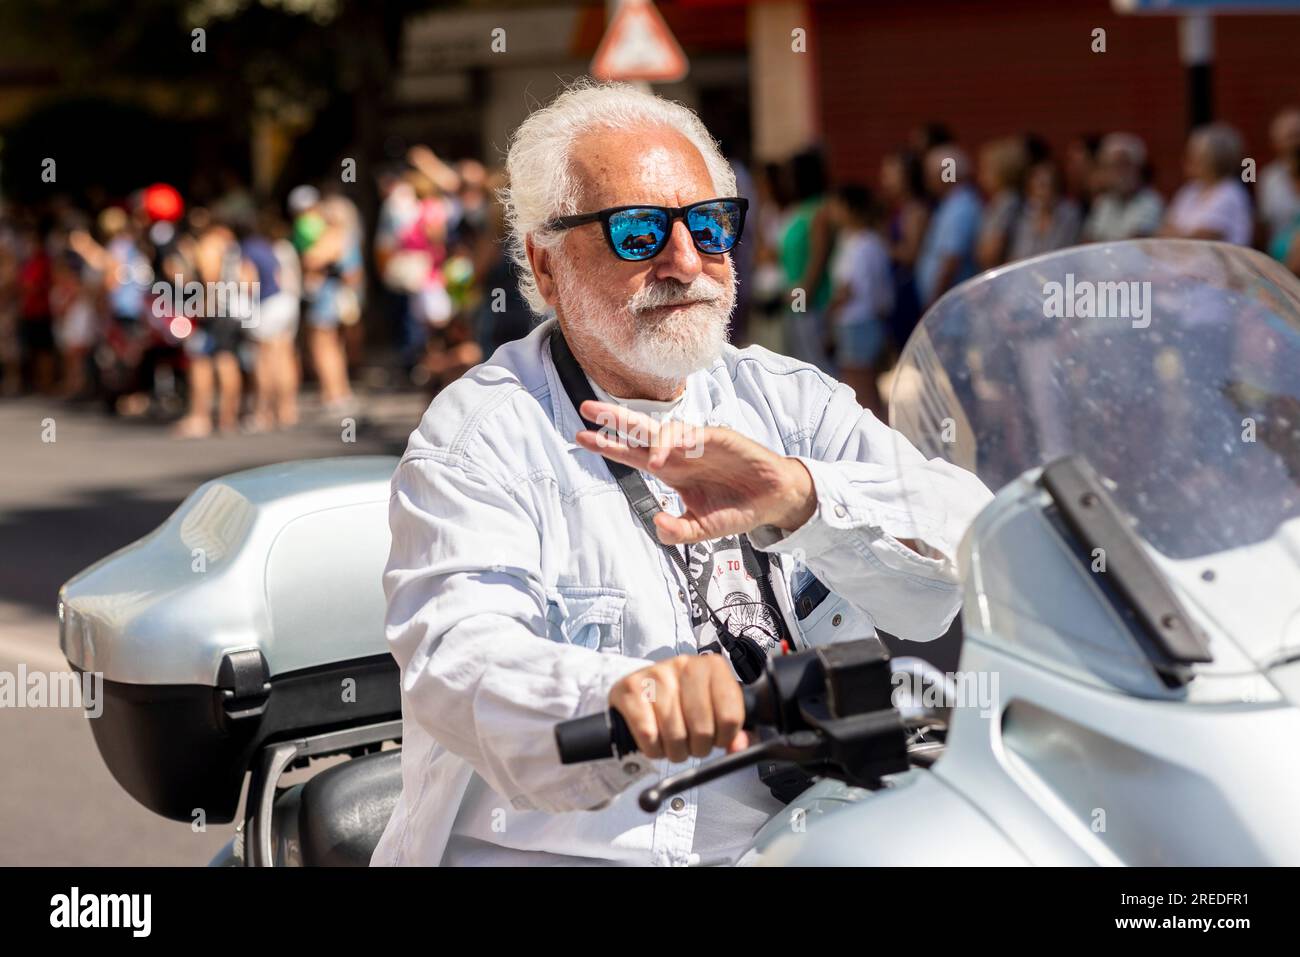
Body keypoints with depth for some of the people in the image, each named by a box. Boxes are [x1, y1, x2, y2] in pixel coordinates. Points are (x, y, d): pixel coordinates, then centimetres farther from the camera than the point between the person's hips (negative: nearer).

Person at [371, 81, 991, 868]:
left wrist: (800, 496, -23)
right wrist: (622, 693, -41)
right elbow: (458, 657, -20)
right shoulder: (481, 437, -2)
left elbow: (974, 539, -4)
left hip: (800, 841, 2)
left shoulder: (789, 403, 12)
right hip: (559, 848, -2)